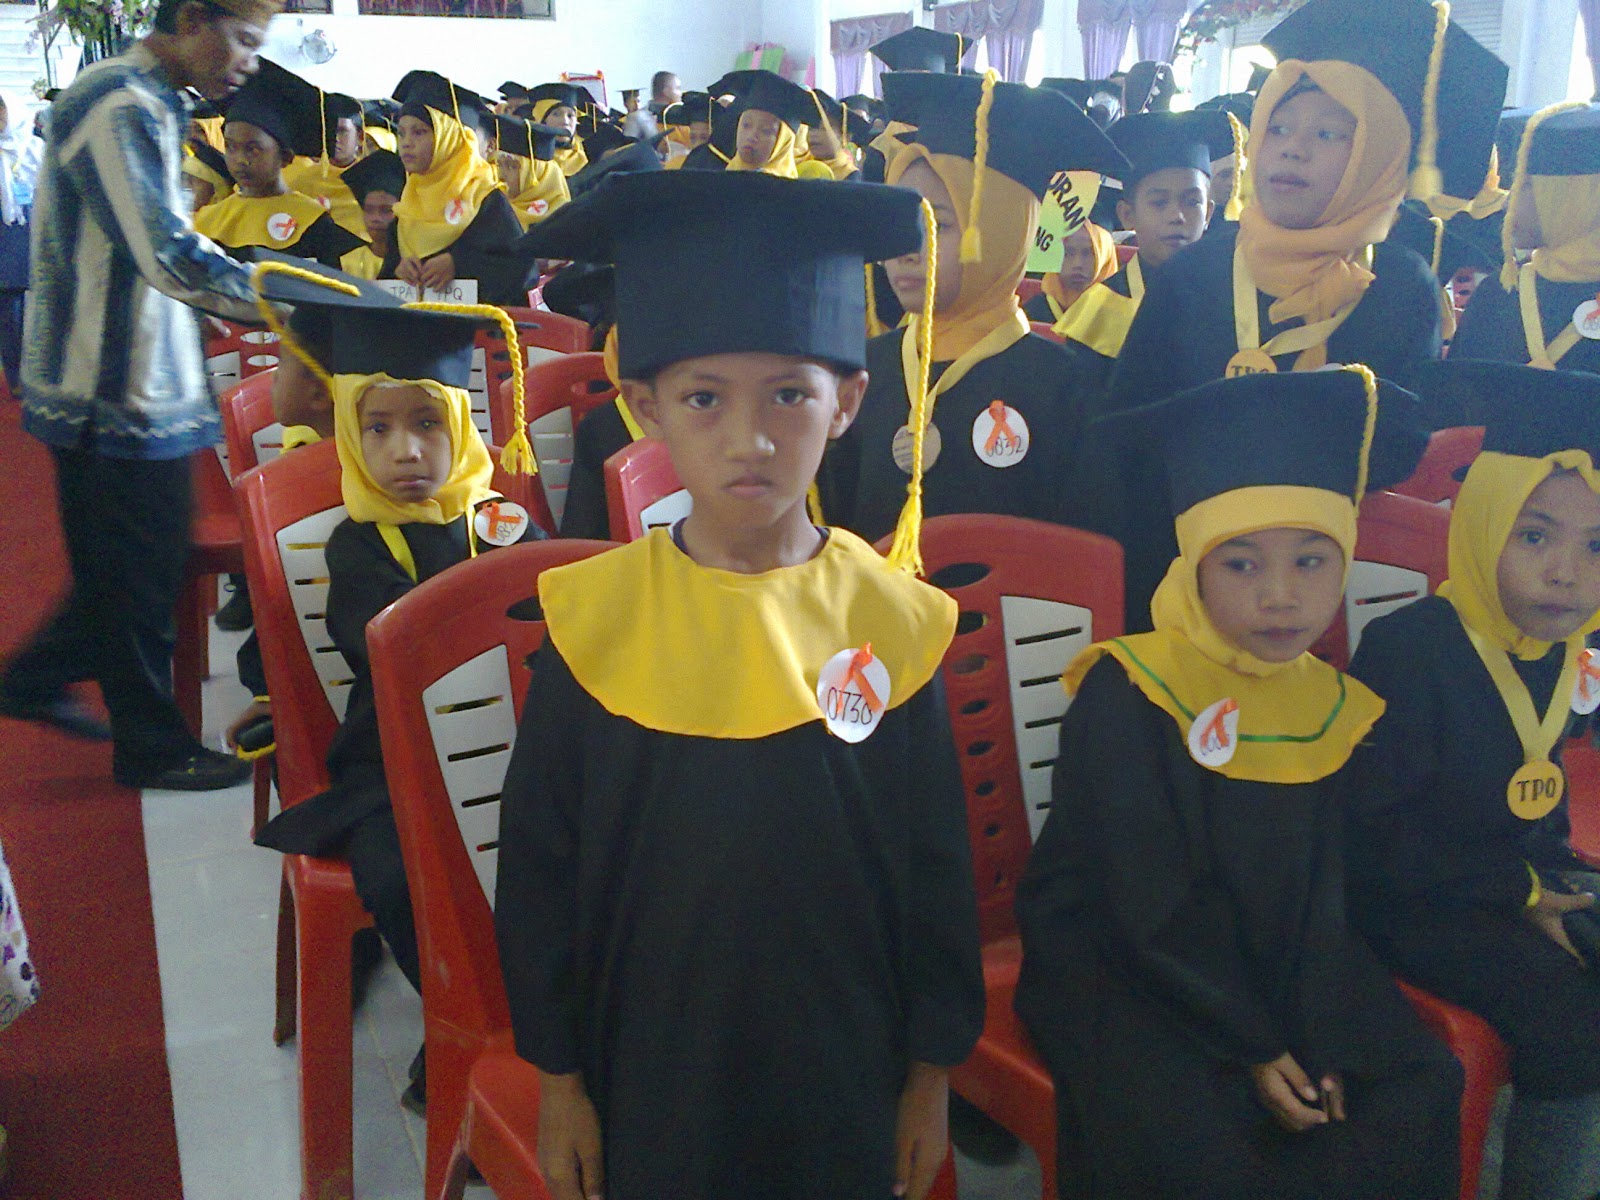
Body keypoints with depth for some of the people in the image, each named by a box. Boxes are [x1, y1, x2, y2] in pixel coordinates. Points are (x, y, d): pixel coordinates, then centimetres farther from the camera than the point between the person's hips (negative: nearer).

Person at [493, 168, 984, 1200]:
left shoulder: (892, 624, -11)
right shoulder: (595, 620, -12)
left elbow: (938, 871, -2)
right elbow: (539, 866, -4)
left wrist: (932, 1073, 3)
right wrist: (558, 1076, 0)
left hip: (847, 1078, 1)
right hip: (648, 1077, 0)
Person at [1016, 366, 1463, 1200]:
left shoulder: (1336, 708, 1)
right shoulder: (1127, 696, -17)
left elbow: (1321, 895, 2)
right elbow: (1151, 904, -17)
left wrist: (1320, 1041, -9)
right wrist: (1252, 1045, -15)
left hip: (1266, 969, 6)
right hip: (1117, 967, -5)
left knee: (1414, 1101, -7)